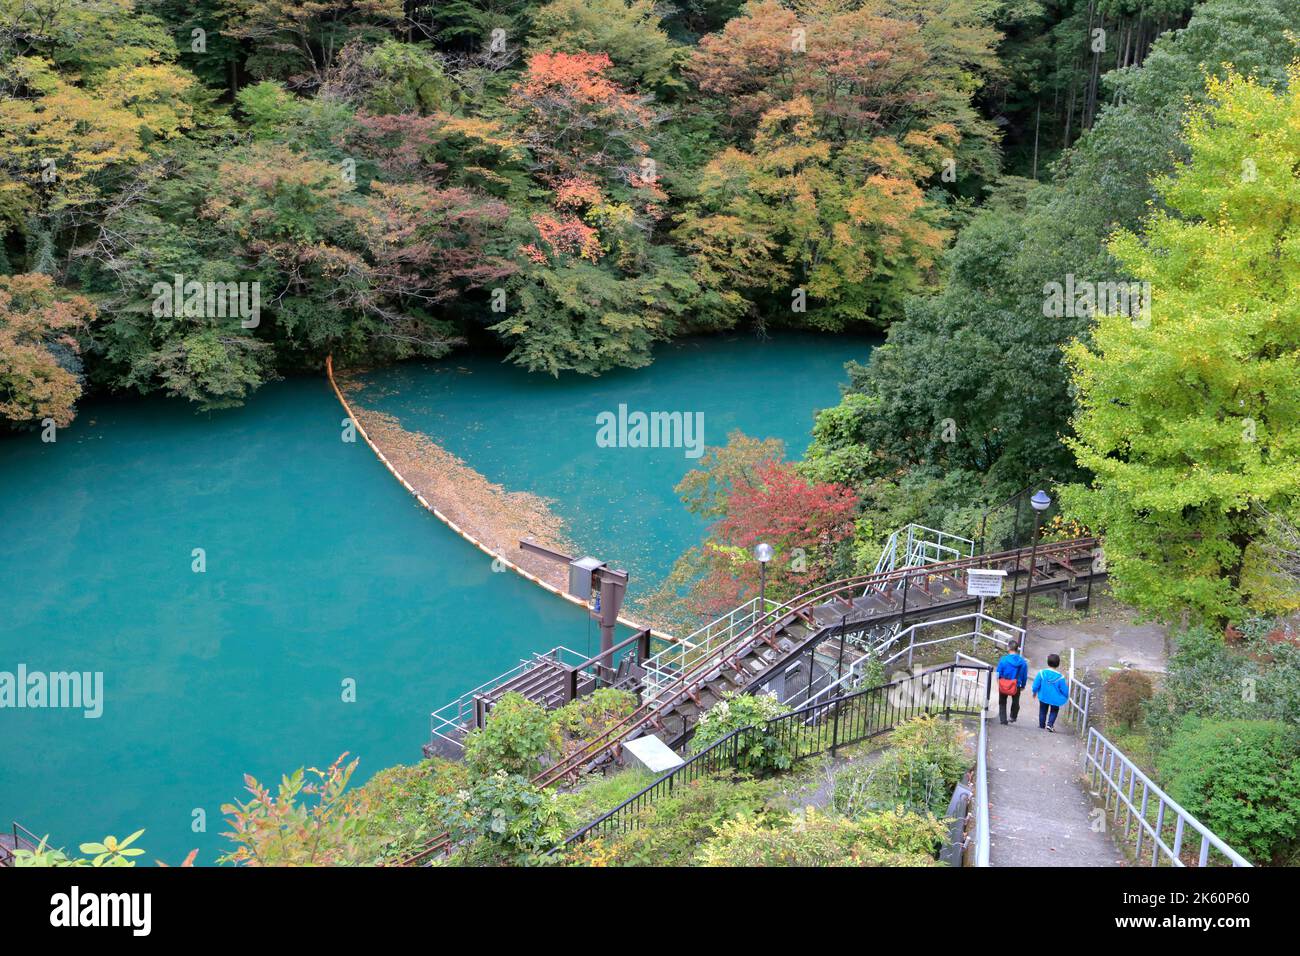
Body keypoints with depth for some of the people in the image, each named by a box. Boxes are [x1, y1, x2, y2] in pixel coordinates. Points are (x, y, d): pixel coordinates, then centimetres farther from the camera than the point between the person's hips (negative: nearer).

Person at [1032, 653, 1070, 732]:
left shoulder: (1041, 673, -17)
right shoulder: (1060, 677, -20)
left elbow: (1036, 685, -9)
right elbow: (1064, 690, -11)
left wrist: (1034, 692, 10)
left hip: (1043, 697, 1)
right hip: (1055, 699, -1)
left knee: (1043, 711, 22)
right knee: (1054, 711, 20)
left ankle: (1041, 725, 29)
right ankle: (1050, 724, 2)